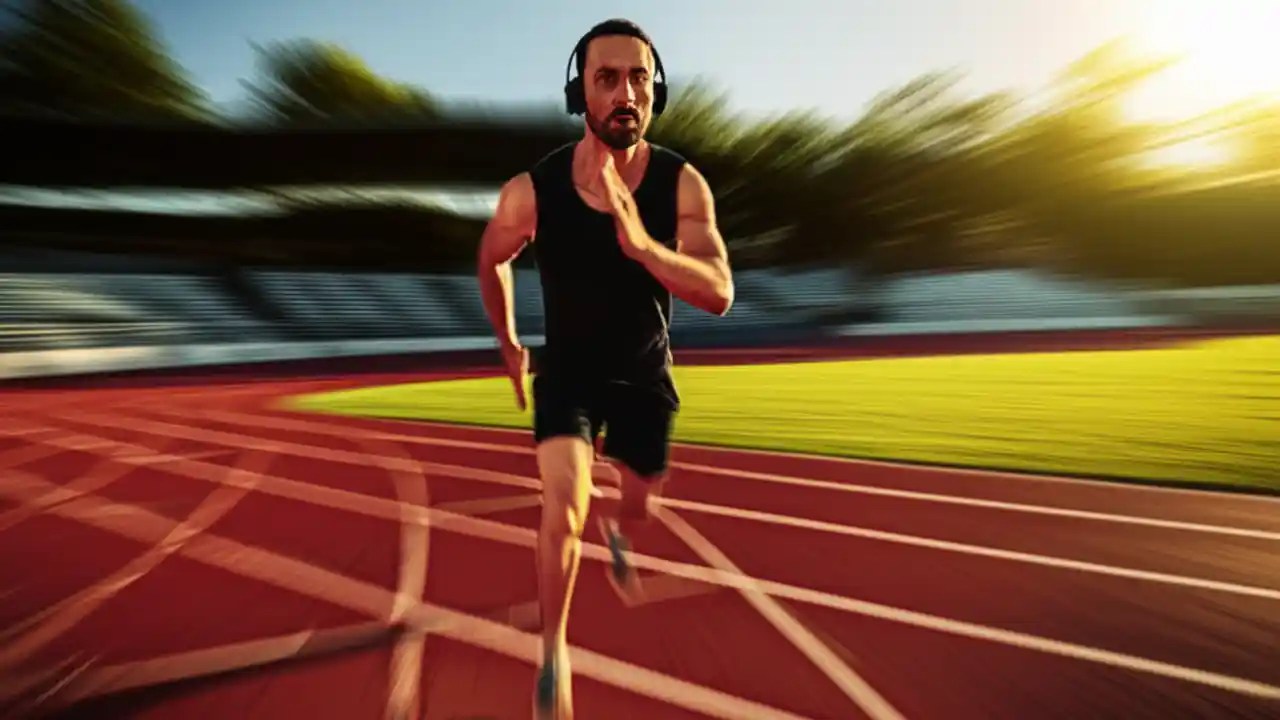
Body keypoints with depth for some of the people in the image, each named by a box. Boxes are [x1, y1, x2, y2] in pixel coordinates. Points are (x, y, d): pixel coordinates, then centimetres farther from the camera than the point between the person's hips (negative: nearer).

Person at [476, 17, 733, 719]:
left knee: (639, 504, 20)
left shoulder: (682, 184, -20)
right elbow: (492, 261, 1)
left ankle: (618, 535, 60)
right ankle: (553, 654, 7)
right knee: (563, 511, -20)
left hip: (645, 373, 2)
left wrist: (642, 244, -46)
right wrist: (509, 345, 8)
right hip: (567, 369, -1)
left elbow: (719, 295, -29)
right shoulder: (532, 191, -20)